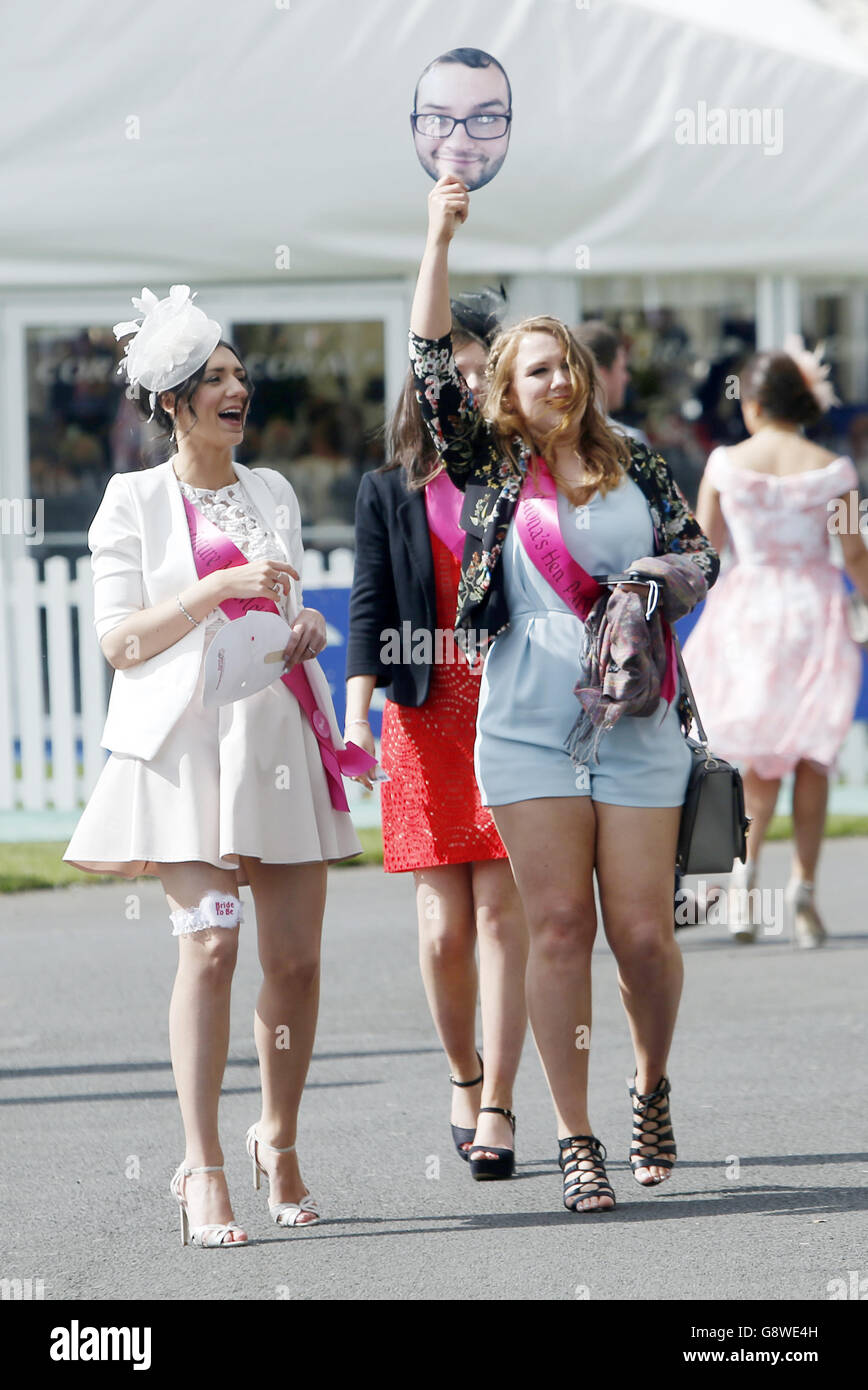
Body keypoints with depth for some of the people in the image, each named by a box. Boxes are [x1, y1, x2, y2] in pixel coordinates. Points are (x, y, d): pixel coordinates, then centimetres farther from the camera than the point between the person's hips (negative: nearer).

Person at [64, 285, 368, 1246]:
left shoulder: (273, 494, 17)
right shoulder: (135, 500, 3)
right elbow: (118, 640, -4)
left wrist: (307, 625, 4)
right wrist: (221, 587, -13)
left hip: (282, 735, 5)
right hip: (186, 742, -5)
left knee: (295, 956, 1)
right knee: (209, 944, -16)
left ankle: (278, 1141, 19)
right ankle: (203, 1170, -15)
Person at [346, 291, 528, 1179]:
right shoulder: (390, 491, 8)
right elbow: (370, 607, 1)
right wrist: (357, 714, -12)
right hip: (426, 717, 1)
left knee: (502, 910, -7)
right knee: (444, 924, -2)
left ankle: (496, 1107, -4)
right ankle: (463, 1077, 21)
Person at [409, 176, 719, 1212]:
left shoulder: (634, 466, 10)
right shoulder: (492, 469, 6)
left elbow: (702, 558, 13)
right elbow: (431, 373, -1)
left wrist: (656, 578, -10)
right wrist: (438, 240, -5)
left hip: (637, 728, 1)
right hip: (527, 730, -1)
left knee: (641, 931, -2)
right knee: (557, 925, -5)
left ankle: (653, 1086, 26)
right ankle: (576, 1139, 0)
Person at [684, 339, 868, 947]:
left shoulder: (727, 463, -6)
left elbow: (707, 537, 5)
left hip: (748, 607, 1)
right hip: (813, 607, -1)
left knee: (762, 754, 14)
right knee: (812, 757, 9)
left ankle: (746, 862, -8)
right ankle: (804, 888, 3)